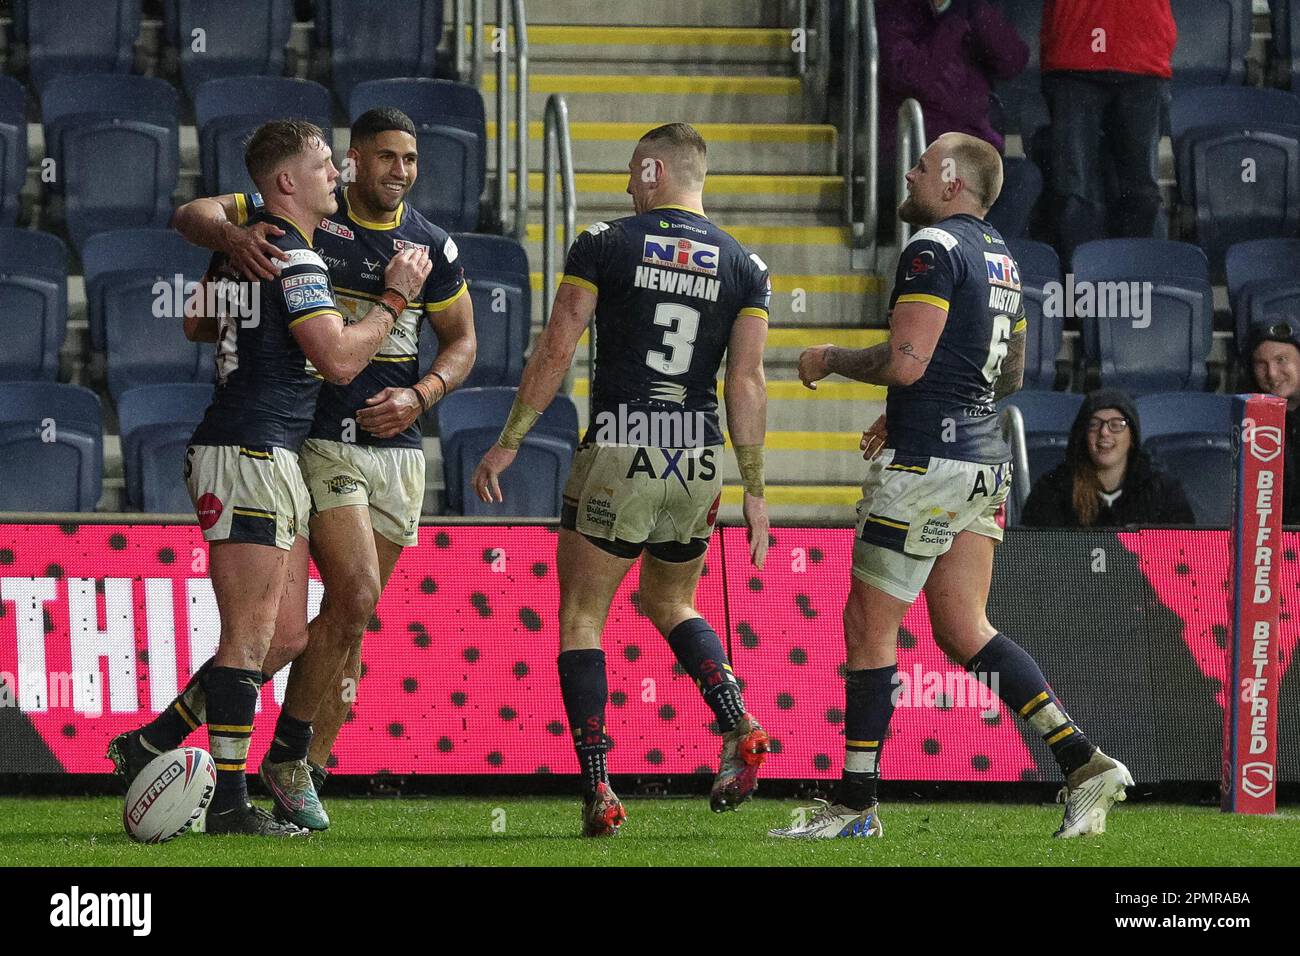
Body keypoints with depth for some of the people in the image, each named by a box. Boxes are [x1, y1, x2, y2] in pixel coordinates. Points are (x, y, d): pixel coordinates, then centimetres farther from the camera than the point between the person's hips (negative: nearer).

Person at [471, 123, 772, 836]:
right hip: (699, 463, 4)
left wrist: (508, 444, 1)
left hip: (618, 456, -4)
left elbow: (555, 353, -5)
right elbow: (747, 382, 1)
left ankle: (597, 791, -4)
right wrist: (754, 491, 4)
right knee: (670, 603, 25)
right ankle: (739, 729, 3)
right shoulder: (745, 267, 5)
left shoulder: (604, 245, -2)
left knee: (582, 618, 6)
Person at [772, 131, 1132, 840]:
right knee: (964, 630, 8)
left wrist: (830, 360, -4)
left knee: (869, 627, -1)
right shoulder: (1001, 260, 17)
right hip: (986, 458, 9)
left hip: (927, 464, -9)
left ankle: (855, 806, 4)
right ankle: (1084, 765, -3)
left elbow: (905, 361, -21)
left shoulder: (934, 249, -13)